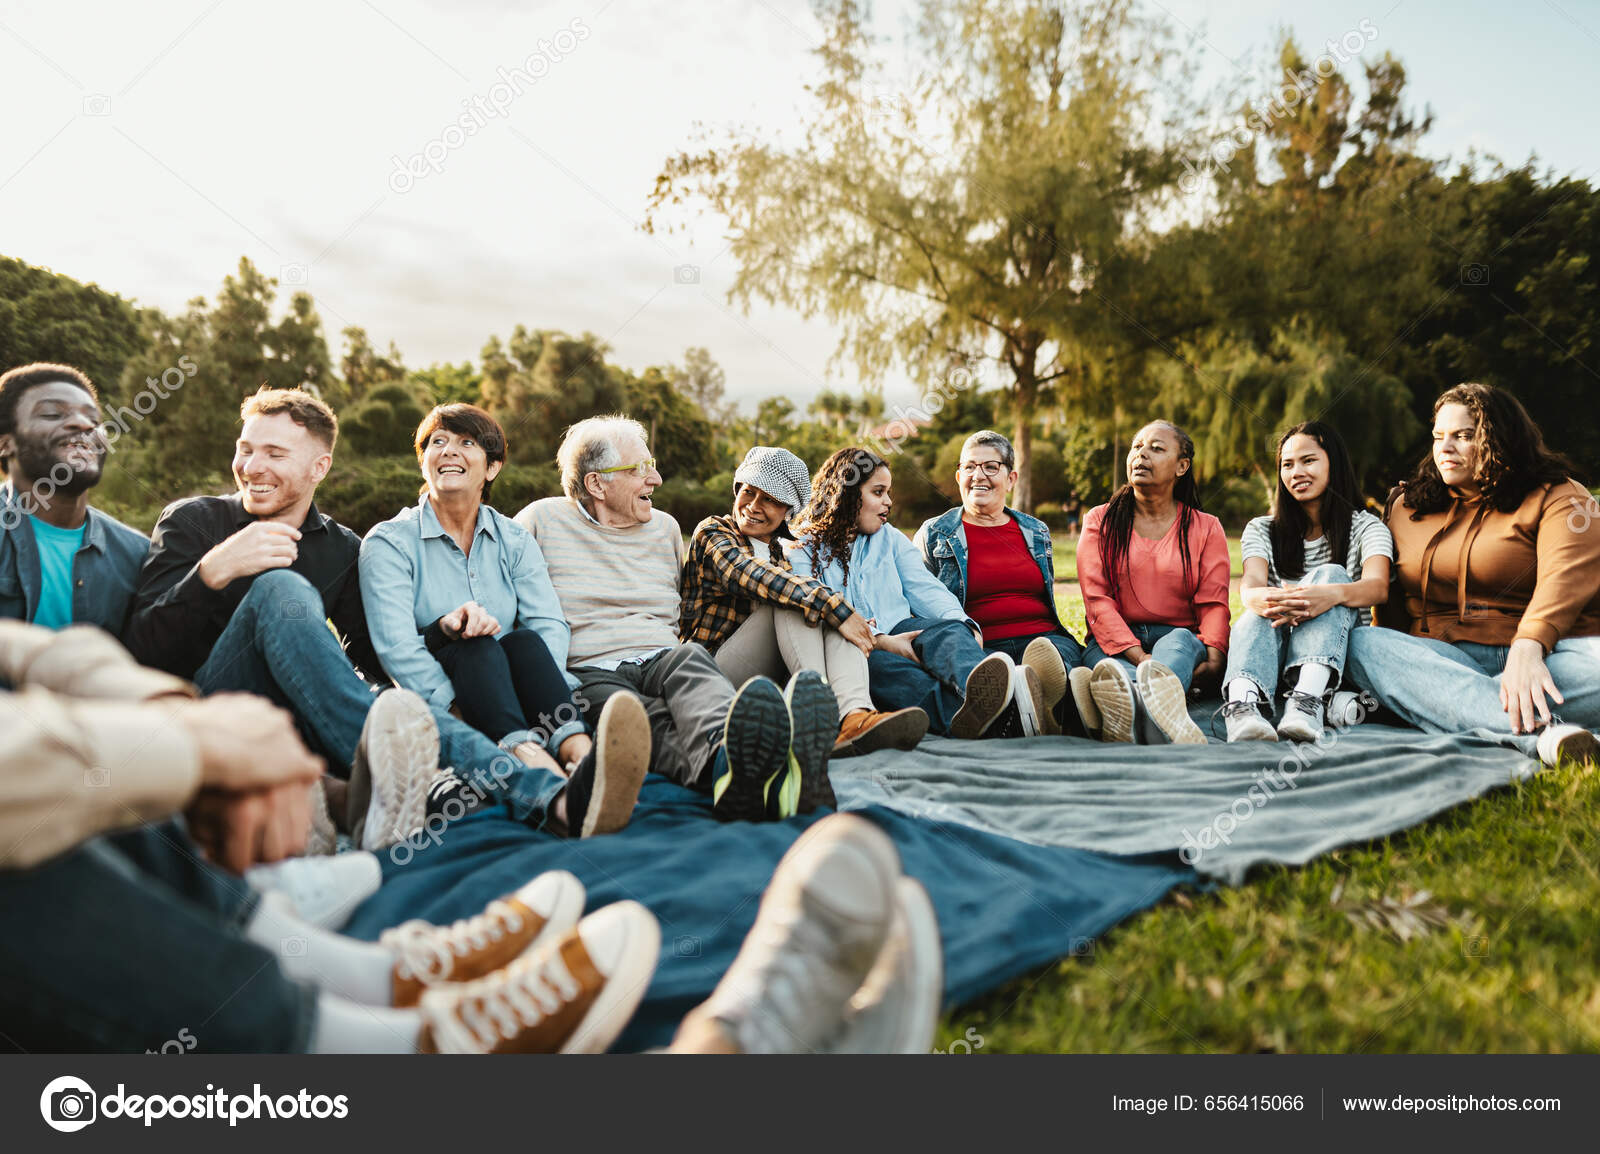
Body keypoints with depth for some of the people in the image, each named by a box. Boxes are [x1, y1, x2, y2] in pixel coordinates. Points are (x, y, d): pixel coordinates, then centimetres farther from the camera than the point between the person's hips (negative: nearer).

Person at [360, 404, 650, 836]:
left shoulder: (515, 541, 13)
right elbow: (395, 644, -12)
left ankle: (583, 760, -54)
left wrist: (543, 699, -22)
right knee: (476, 648, -30)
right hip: (434, 711, -2)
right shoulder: (389, 543, 4)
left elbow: (551, 625, -3)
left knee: (523, 642, -26)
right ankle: (544, 775, -58)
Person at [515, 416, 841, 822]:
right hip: (588, 672, -2)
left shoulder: (665, 527, 23)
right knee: (647, 717, -38)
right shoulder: (543, 521, 10)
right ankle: (729, 765, -71)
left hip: (663, 660, 3)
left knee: (689, 658, -36)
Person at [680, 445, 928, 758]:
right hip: (715, 665, -5)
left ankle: (854, 716, -46)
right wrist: (834, 608, -27)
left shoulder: (783, 552, 26)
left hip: (778, 673, 5)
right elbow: (752, 576, -17)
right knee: (785, 595, -25)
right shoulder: (713, 533, 6)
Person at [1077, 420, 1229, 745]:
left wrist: (1214, 657, -21)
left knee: (1181, 640, -36)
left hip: (1181, 638, 1)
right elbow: (1096, 599, -2)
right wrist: (1140, 658, -20)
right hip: (1114, 642, 0)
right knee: (1099, 658, -37)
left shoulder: (1206, 528, 14)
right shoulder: (1100, 521, 12)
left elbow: (1213, 603, 3)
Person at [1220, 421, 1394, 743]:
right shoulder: (1261, 530, 16)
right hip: (1274, 644, 1)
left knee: (1331, 574, -26)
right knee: (1260, 613, -31)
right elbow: (1251, 582, -7)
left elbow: (1378, 586, -12)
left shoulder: (1366, 527, 11)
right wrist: (1258, 597, -35)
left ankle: (1307, 700, -49)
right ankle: (1244, 706, -62)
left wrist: (1334, 593, -37)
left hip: (1335, 651, -1)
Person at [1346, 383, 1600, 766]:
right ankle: (1539, 728, -46)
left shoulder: (1556, 497, 6)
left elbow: (1566, 577, -14)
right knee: (1361, 643, -29)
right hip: (1441, 659, 3)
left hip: (1541, 652, -3)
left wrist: (1527, 648, -34)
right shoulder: (1406, 507, 20)